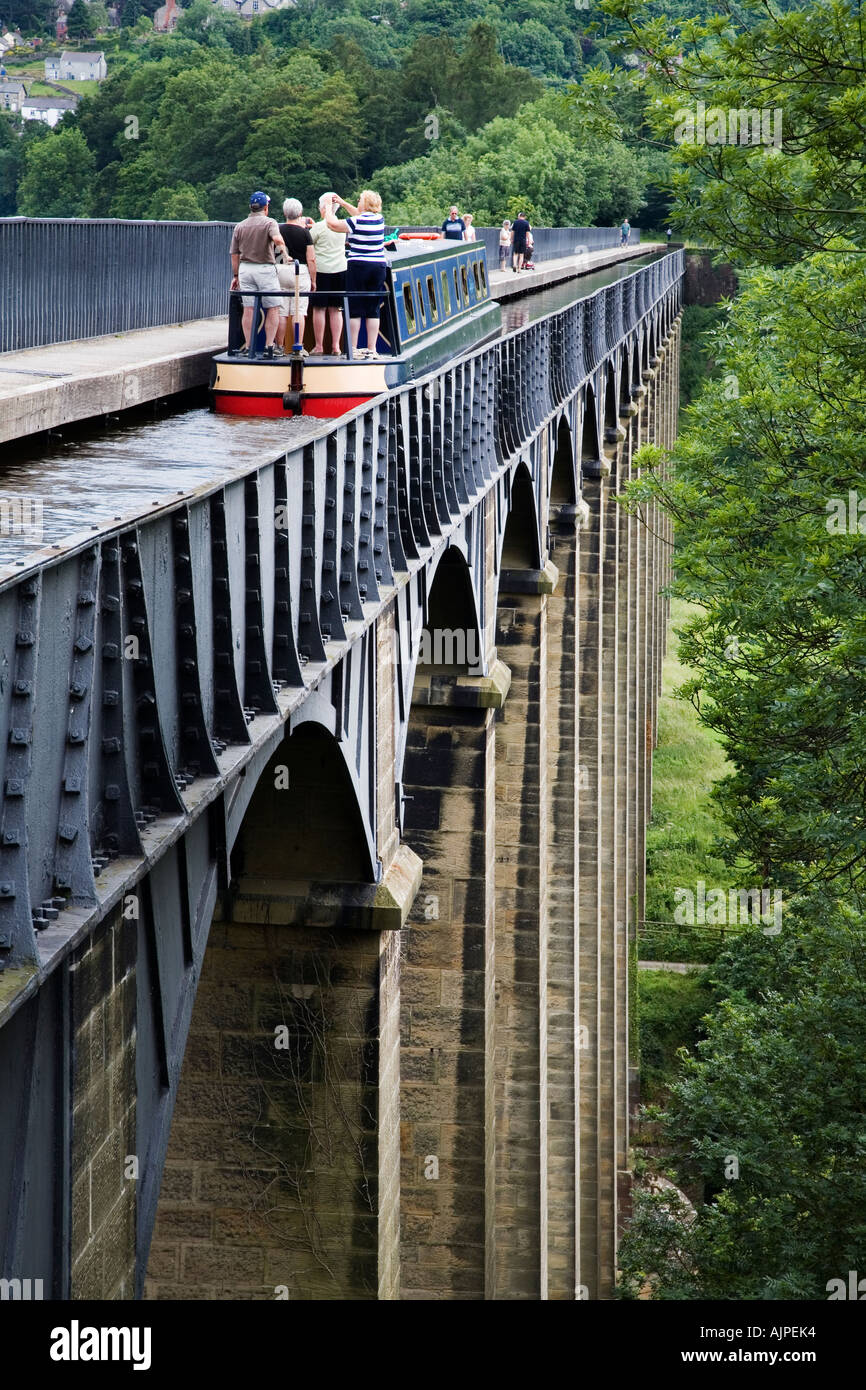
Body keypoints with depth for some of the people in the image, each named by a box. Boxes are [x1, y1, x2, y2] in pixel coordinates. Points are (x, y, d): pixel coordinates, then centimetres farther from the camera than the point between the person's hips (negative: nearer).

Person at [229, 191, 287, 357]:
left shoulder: (240, 226, 10)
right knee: (273, 309, 3)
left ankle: (248, 346, 4)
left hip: (245, 268, 4)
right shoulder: (269, 222, -4)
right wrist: (284, 251, -9)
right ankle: (269, 346, -4)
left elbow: (234, 254, 11)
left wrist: (235, 276, 18)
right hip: (265, 268, -4)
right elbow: (277, 239, -25)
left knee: (248, 309, 5)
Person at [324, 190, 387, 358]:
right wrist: (342, 202, 33)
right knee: (373, 310, 7)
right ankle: (371, 349, 6)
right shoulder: (379, 219, 7)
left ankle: (353, 349, -1)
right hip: (379, 266, 5)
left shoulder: (357, 222, -12)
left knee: (354, 310, 0)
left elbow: (333, 224, -6)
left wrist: (329, 208, 13)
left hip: (358, 266, -5)